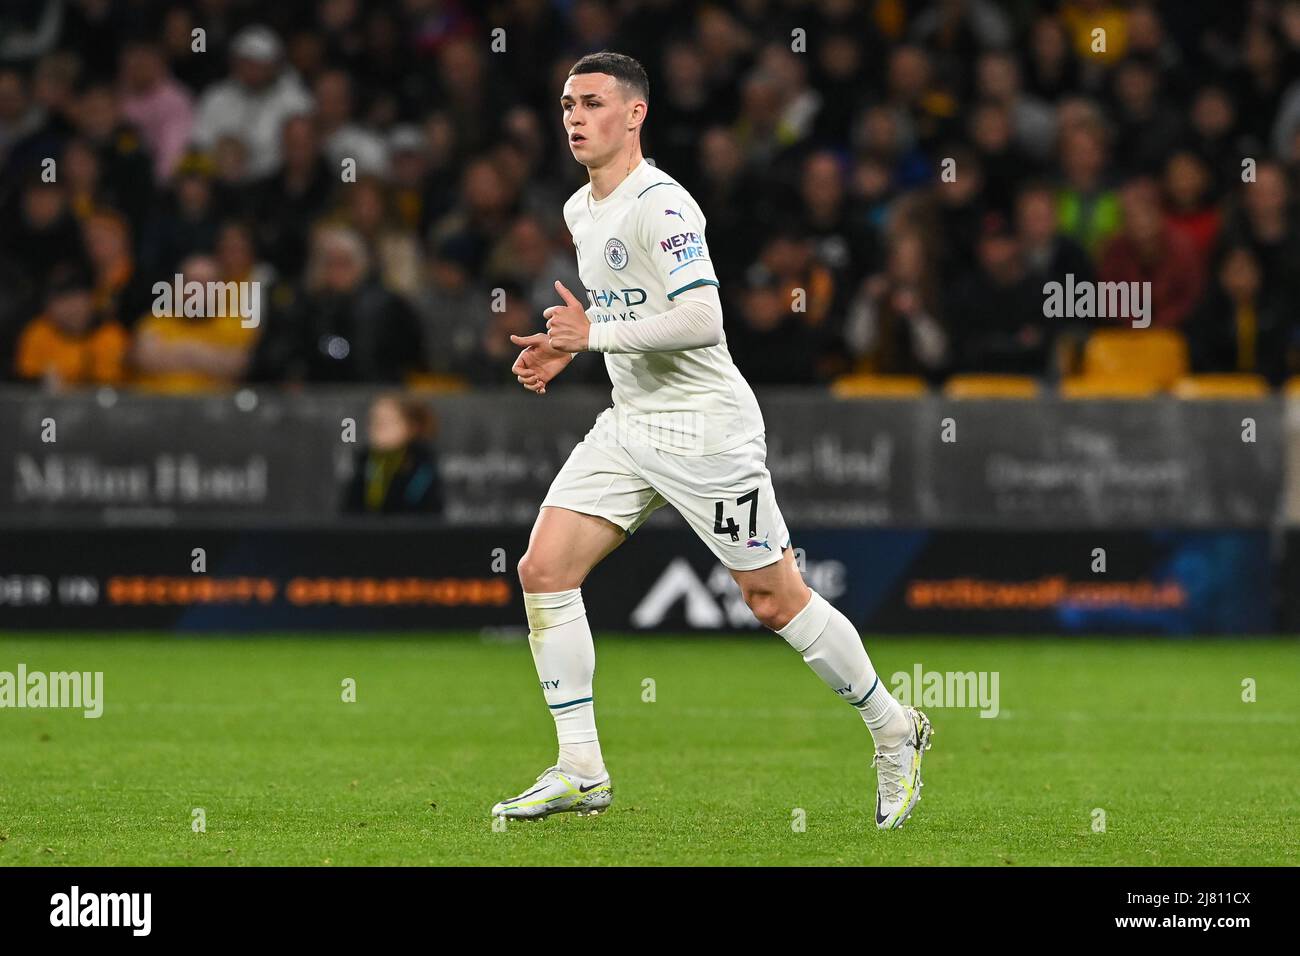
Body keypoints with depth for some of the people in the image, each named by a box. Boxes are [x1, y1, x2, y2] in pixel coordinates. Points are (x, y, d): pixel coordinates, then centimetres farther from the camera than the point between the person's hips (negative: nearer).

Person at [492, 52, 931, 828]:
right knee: (543, 571, -5)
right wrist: (565, 350, 12)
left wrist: (594, 334, -23)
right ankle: (581, 771, -1)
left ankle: (894, 730, 18)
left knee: (775, 599, -2)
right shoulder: (581, 211, 11)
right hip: (630, 425, 8)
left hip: (705, 428, -8)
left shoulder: (659, 205, -17)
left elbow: (701, 320, -27)